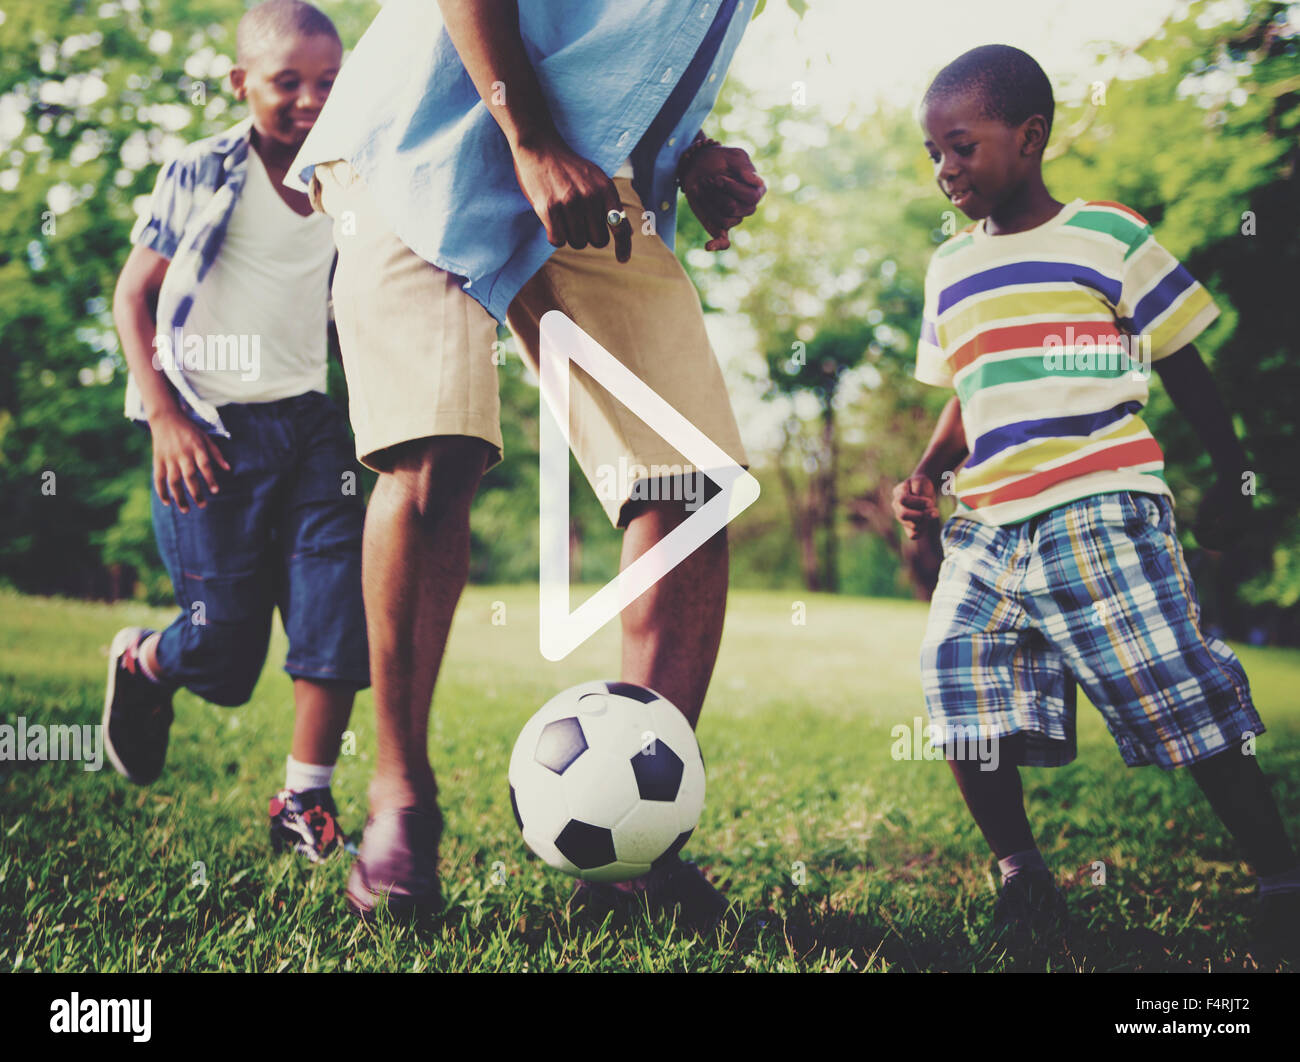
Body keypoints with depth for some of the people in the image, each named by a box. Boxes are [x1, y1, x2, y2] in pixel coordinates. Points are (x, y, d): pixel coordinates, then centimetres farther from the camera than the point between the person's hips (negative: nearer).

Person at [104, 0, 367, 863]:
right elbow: (133, 295, -2)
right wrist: (166, 418, -10)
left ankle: (305, 807, 2)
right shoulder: (202, 173, -4)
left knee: (341, 606, -9)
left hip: (308, 419, 4)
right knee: (226, 641, -3)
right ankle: (141, 662, 34)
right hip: (210, 429, -4)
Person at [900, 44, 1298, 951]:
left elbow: (1184, 368, 9)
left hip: (1103, 512, -5)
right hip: (985, 525, 5)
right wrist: (926, 474, 9)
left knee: (1179, 696, -8)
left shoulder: (1109, 238, 2)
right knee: (965, 691, -5)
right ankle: (1017, 864, 14)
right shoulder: (949, 269, 18)